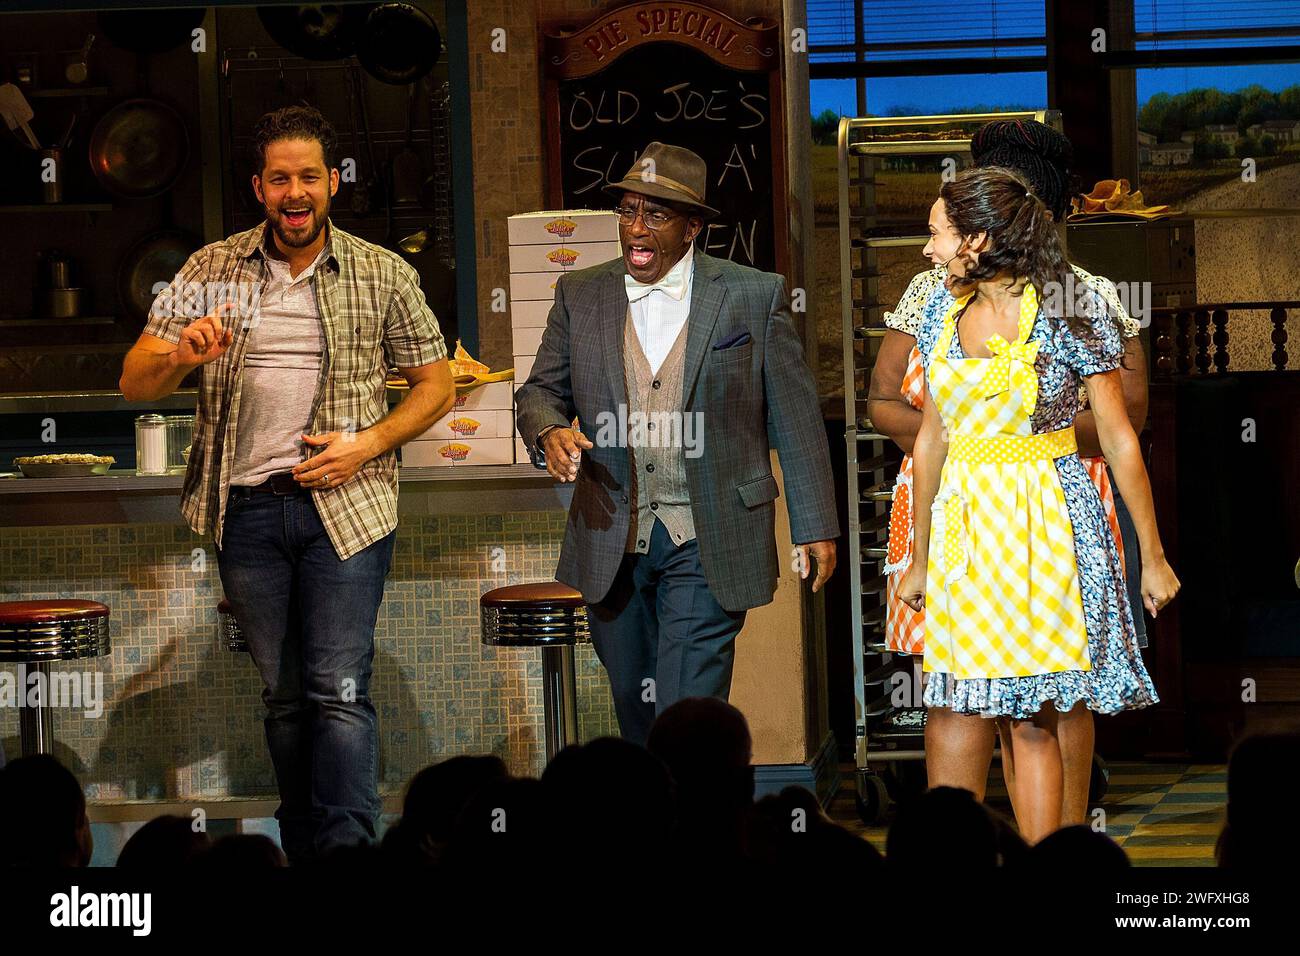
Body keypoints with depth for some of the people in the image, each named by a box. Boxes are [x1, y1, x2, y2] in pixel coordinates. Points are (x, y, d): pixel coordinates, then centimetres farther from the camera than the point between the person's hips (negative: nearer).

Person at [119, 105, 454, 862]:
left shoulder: (385, 275, 3)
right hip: (246, 508, 2)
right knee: (277, 694, 9)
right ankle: (301, 862, 18)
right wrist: (179, 356, -20)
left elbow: (437, 385, 9)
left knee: (339, 690, -10)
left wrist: (368, 443, -8)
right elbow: (135, 384, 3)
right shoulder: (211, 272, 6)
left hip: (345, 507, -2)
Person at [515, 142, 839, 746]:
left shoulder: (754, 296, 0)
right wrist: (550, 431, -12)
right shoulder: (580, 296, 8)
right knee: (636, 716, 12)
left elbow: (795, 418, 2)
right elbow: (540, 391, 13)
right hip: (611, 543, 4)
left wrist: (815, 527, 0)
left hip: (708, 547, -4)